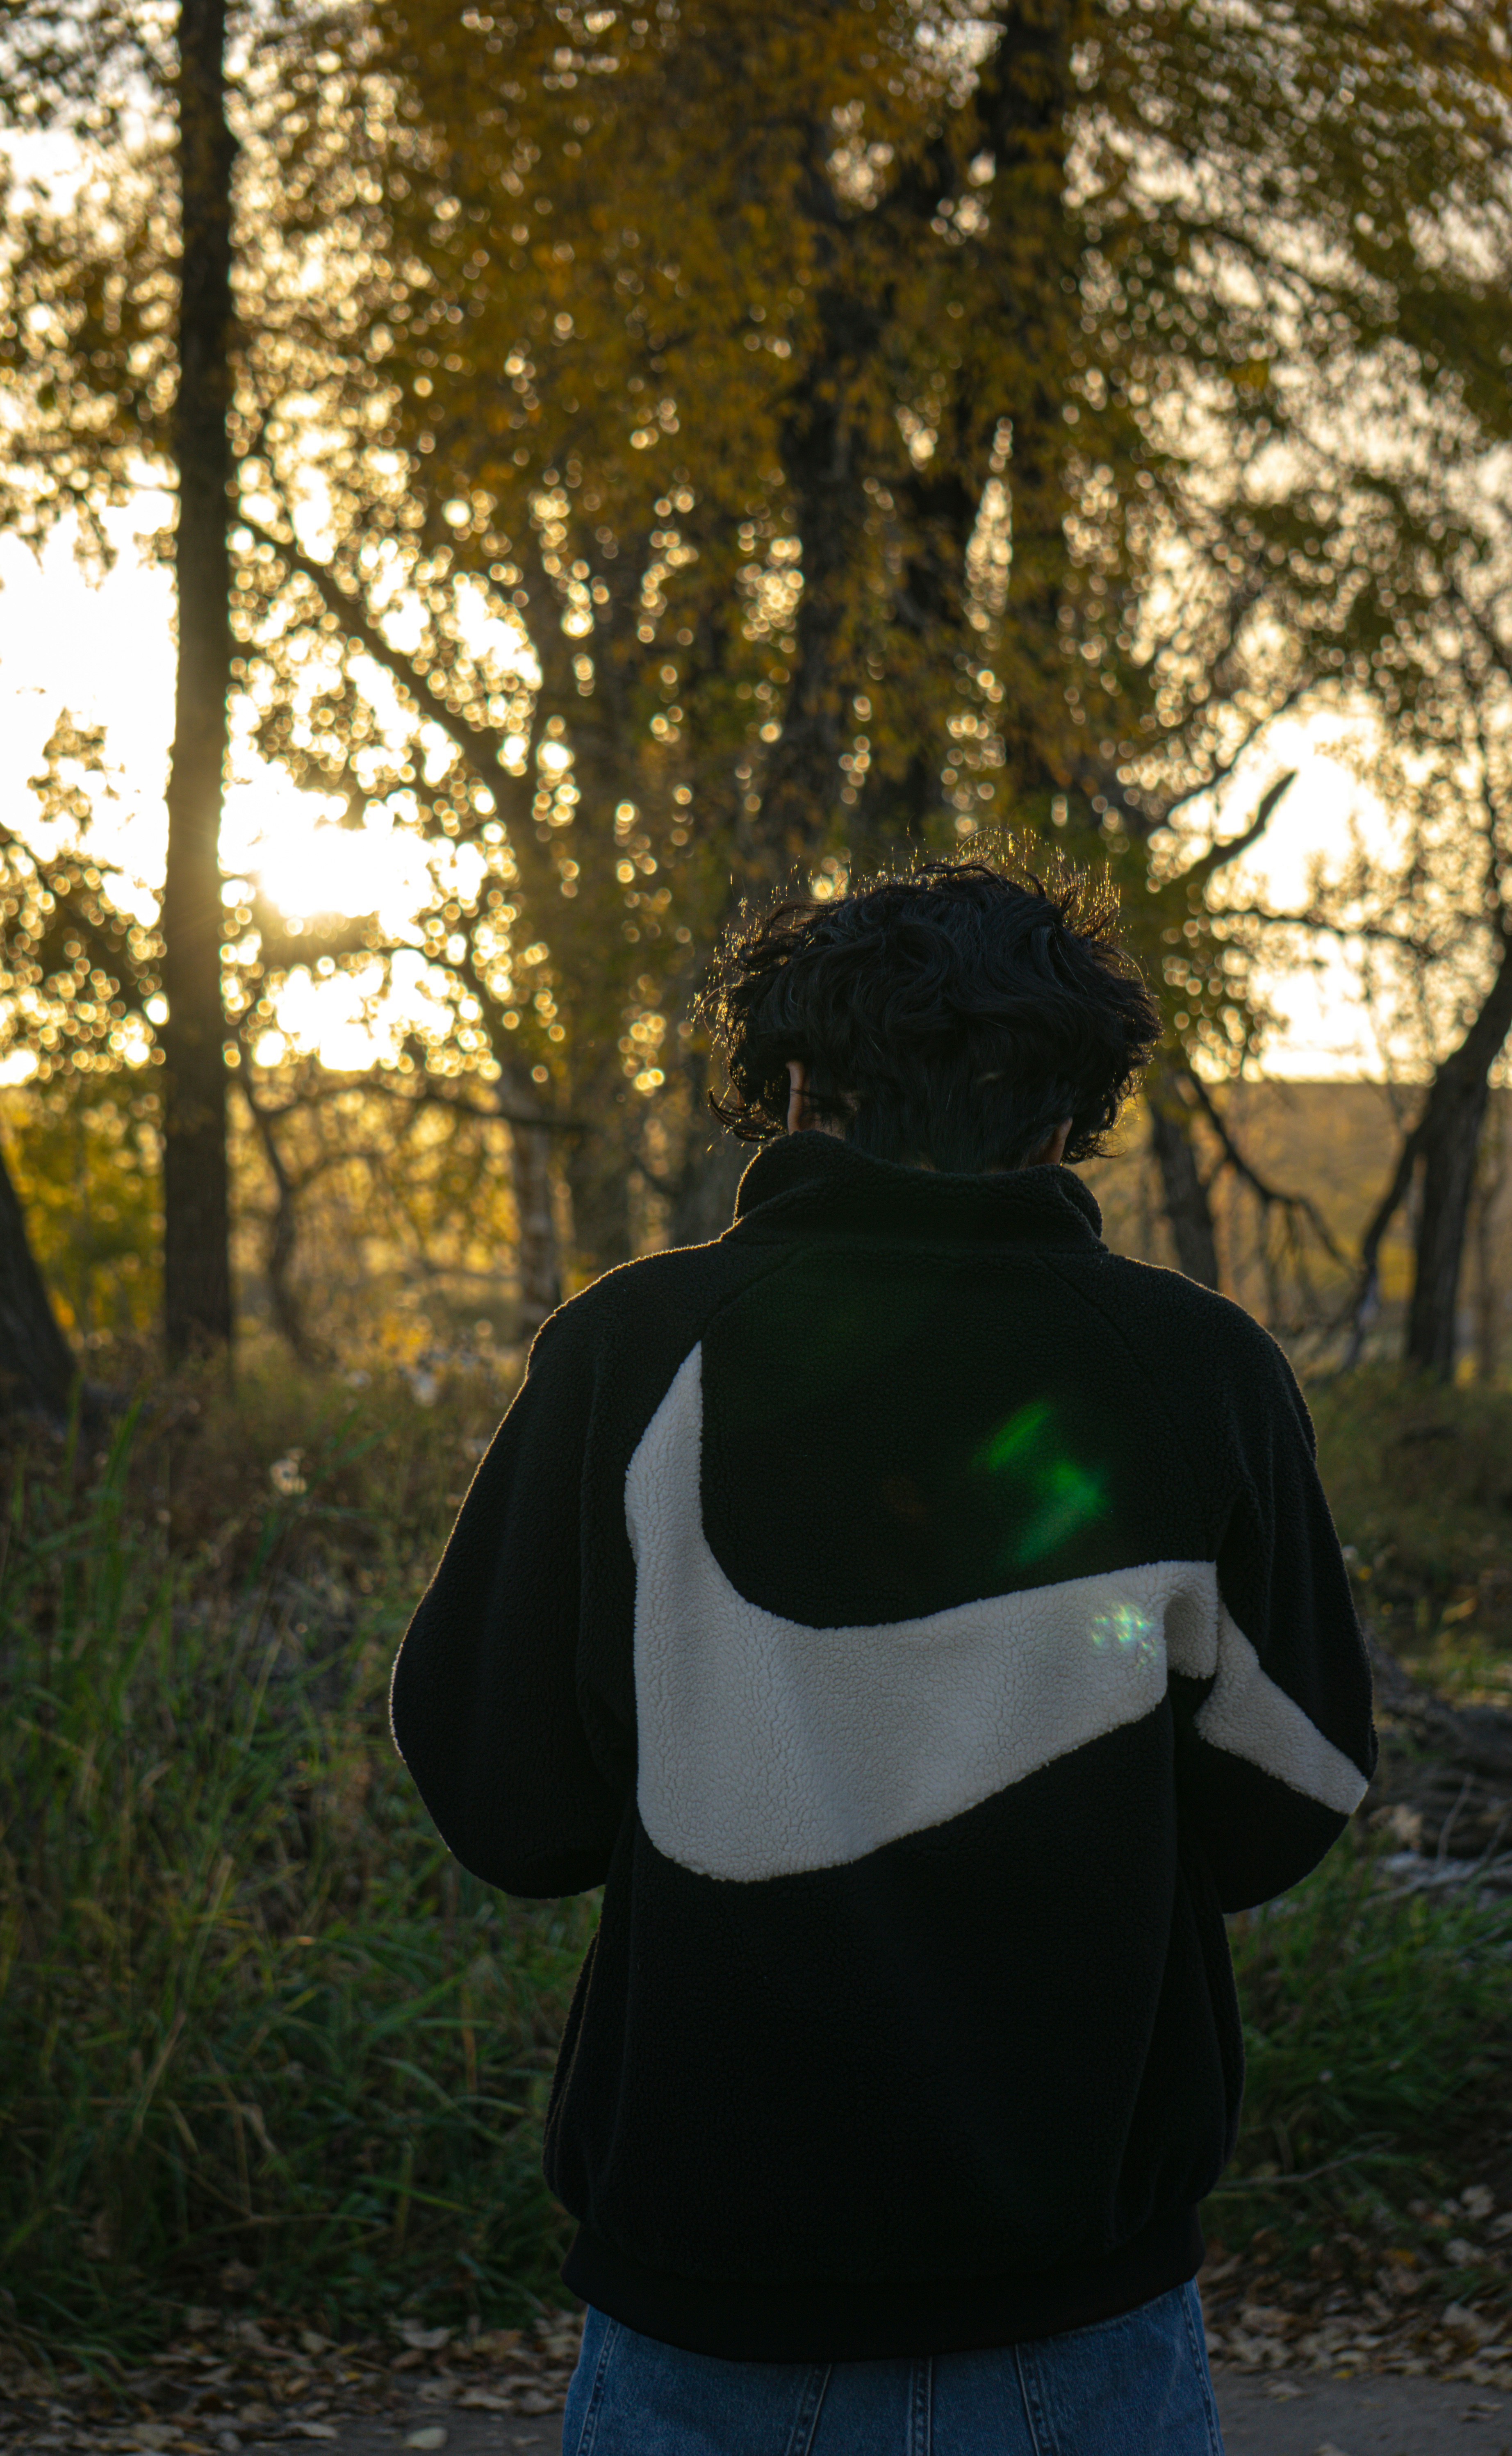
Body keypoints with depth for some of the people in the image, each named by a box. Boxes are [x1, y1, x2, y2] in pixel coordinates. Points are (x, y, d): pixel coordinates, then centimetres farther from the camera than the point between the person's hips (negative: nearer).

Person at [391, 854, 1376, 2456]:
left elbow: (501, 1809, -4)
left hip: (710, 2279, 0)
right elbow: (1283, 1818, 1)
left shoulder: (629, 1348, -8)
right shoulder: (1202, 1375, -7)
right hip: (1085, 2296, 1)